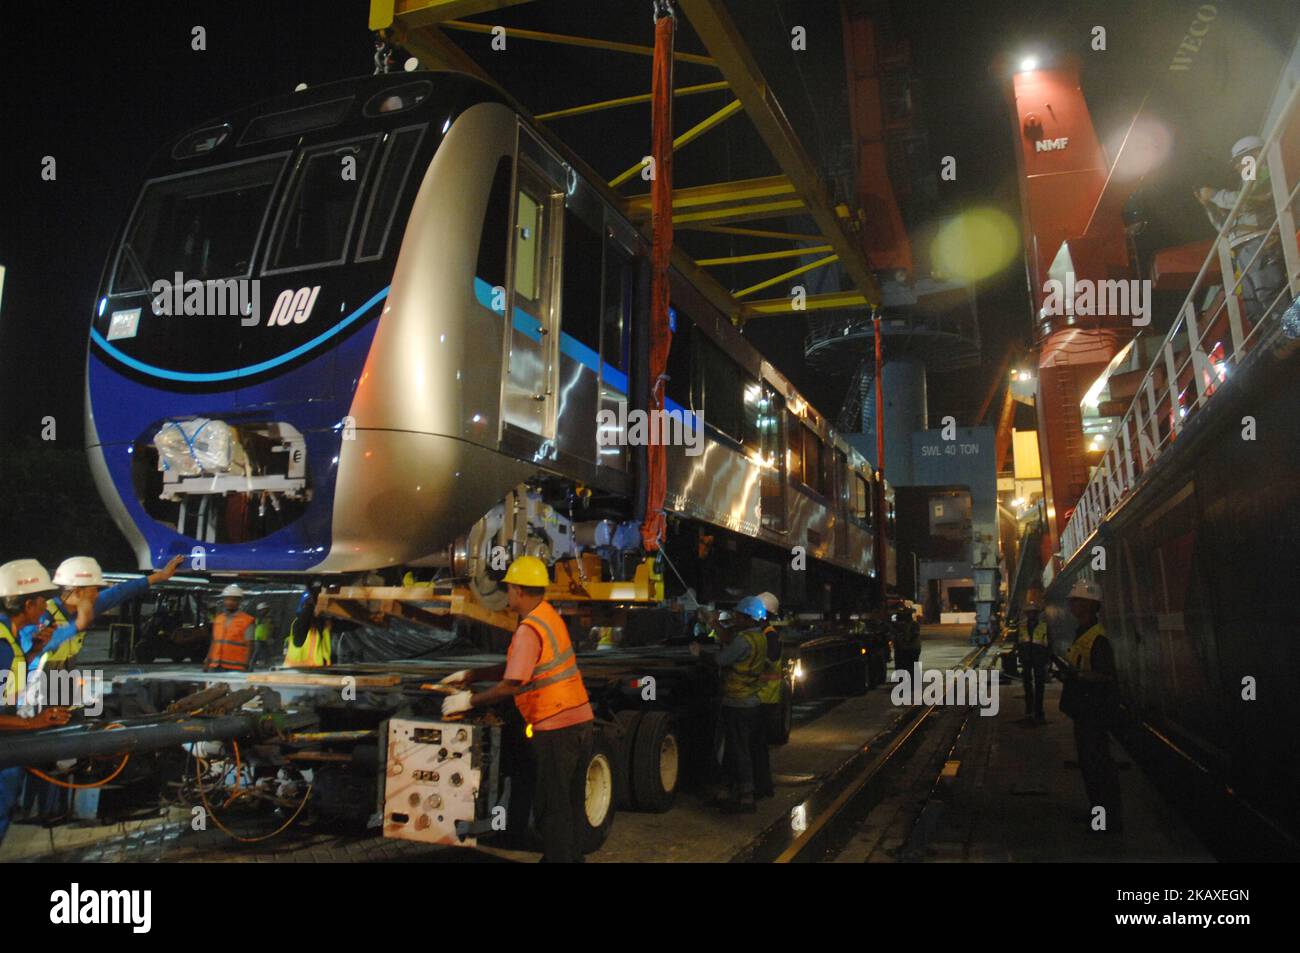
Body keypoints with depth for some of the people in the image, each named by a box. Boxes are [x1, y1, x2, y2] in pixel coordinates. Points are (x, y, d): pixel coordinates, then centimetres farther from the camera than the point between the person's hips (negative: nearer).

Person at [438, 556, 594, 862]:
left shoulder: (529, 630, -17)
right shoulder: (549, 615, 12)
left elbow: (511, 685, -20)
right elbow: (515, 668, 19)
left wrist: (469, 701, -8)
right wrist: (471, 675, 18)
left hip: (556, 728, -9)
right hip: (580, 721, 9)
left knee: (551, 806, 3)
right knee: (568, 805, 19)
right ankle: (570, 855, 30)